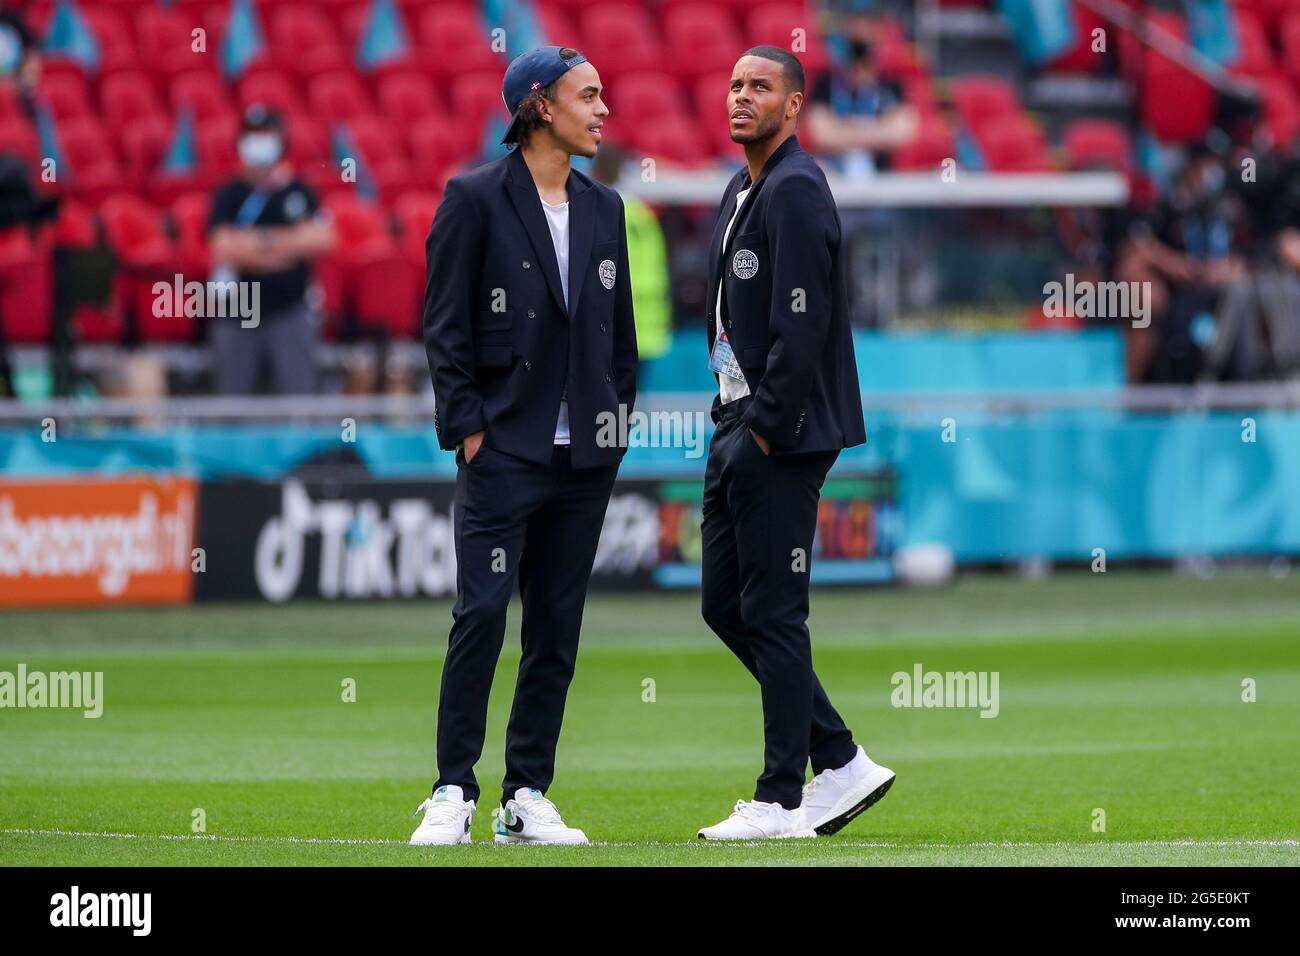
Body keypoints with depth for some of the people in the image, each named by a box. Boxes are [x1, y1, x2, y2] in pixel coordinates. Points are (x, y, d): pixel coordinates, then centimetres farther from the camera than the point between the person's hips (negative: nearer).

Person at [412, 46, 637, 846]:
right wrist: (467, 427, -10)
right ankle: (454, 792, -5)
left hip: (585, 457, 5)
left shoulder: (604, 208, 13)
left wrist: (617, 424, 10)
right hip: (505, 450, -5)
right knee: (482, 614, -10)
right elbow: (446, 325, -5)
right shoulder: (476, 200, -3)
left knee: (558, 630, 5)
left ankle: (528, 797, 10)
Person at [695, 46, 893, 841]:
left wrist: (770, 427, -20)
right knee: (725, 604, 10)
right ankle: (840, 761, 15)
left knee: (772, 611, -7)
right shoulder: (742, 192, 19)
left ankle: (781, 800, -2)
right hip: (739, 426, 10)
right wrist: (732, 419, 13)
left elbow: (802, 321, -20)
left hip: (783, 437, -10)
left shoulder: (795, 189, -13)